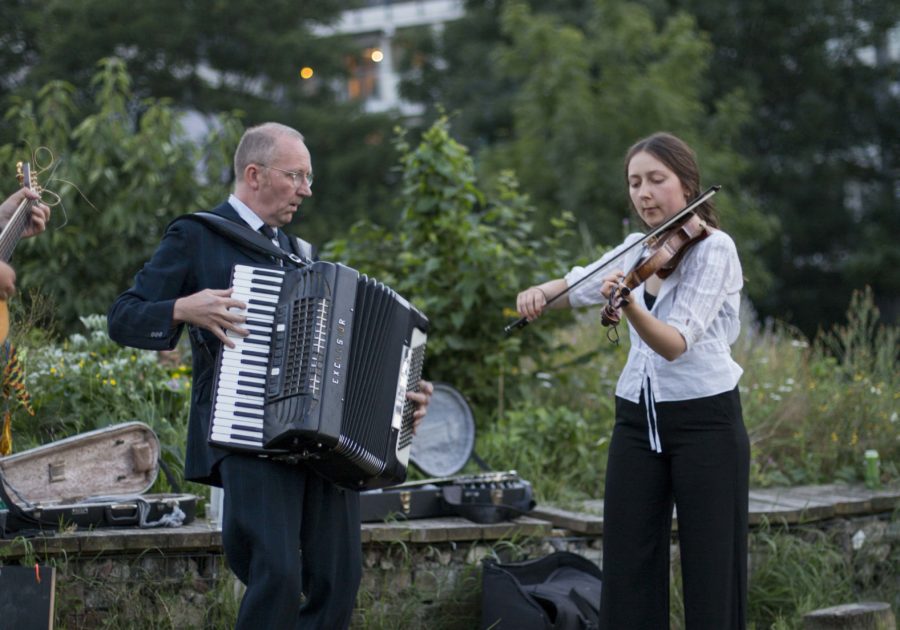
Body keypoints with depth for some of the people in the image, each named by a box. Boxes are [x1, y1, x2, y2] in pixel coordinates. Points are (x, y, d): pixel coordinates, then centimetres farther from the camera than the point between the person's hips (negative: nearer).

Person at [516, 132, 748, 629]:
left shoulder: (713, 248, -12)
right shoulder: (638, 250, 10)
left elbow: (675, 343, -23)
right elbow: (575, 287, 10)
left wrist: (629, 306, -42)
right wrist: (540, 292, -13)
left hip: (704, 420, -6)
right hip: (637, 419, 6)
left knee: (710, 571, -3)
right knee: (628, 569, 4)